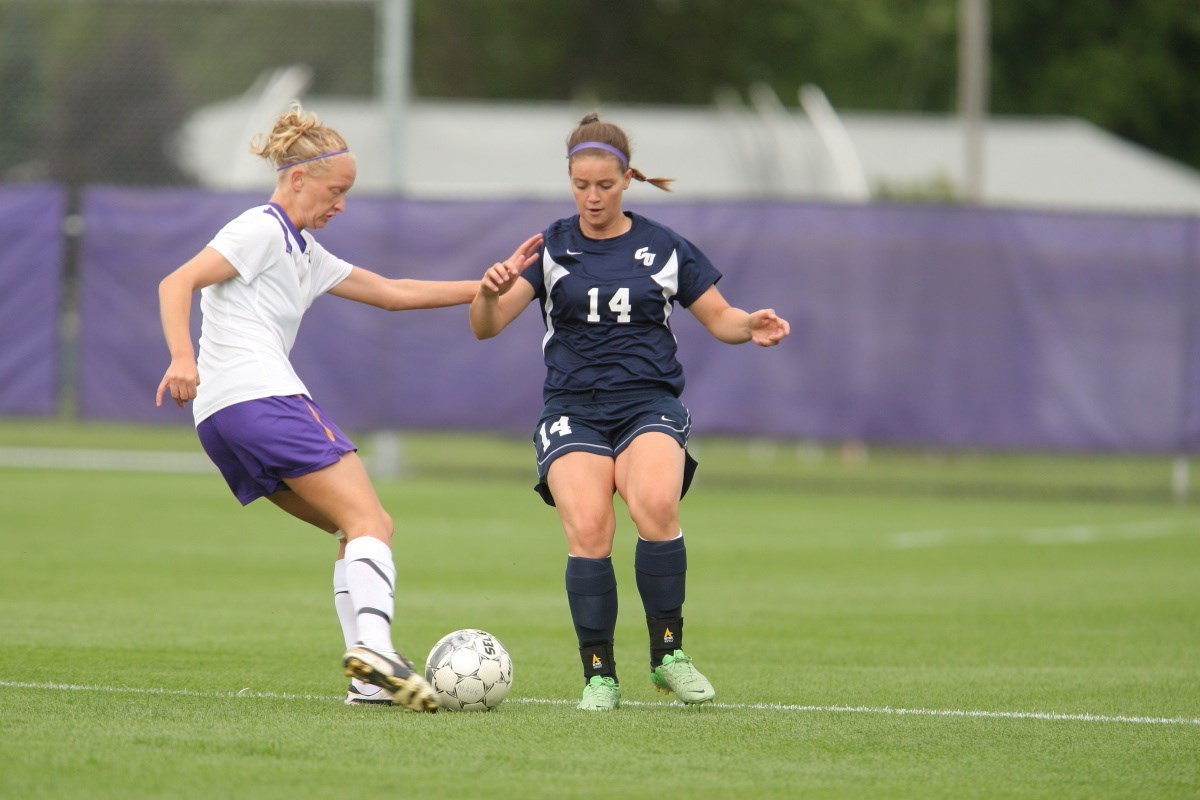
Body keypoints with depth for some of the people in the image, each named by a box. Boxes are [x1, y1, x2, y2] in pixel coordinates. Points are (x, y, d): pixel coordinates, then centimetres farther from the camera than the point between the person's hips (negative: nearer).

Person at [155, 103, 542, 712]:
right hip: (260, 394, -10)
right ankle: (373, 645, -35)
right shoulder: (263, 230, -3)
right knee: (370, 523, -14)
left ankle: (369, 681, 2)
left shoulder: (304, 252, 27)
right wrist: (183, 359, -29)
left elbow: (391, 293, 30)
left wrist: (489, 284, 27)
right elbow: (176, 284, -13)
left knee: (358, 529, 12)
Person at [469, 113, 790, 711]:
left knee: (656, 509, -31)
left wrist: (752, 326, -10)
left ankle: (668, 655, -15)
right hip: (572, 409, 0)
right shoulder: (550, 249, 5)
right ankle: (599, 676, -11)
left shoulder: (664, 248, 7)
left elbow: (718, 317, 13)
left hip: (650, 405, 0)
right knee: (588, 532, -25)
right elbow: (486, 327, -4)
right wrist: (489, 292, -27)